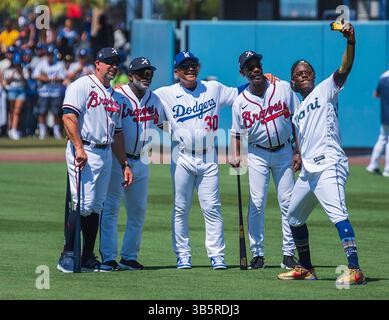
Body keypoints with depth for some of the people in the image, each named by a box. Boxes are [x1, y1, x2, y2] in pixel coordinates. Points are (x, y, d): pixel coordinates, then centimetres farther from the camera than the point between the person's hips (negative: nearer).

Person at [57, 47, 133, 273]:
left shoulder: (115, 97, 22)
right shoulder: (83, 85, -2)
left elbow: (117, 133, 25)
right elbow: (69, 116, -14)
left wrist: (125, 164, 19)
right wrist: (79, 148, -23)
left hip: (106, 154, 8)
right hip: (84, 152, -8)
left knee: (96, 207, 7)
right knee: (83, 205, -15)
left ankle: (88, 258, 11)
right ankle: (67, 256, -11)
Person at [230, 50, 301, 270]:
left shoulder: (284, 89, -3)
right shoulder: (240, 102, -2)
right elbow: (237, 133, 5)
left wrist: (298, 152, -4)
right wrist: (236, 156, -12)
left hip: (283, 152, 0)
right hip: (257, 155, 0)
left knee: (288, 202, -1)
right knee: (257, 203, -6)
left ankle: (289, 254, 4)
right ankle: (258, 254, 2)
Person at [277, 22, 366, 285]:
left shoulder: (325, 90, 2)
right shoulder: (298, 112, 22)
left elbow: (344, 69, -15)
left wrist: (351, 42, -31)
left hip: (329, 165, -9)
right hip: (308, 170, 9)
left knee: (338, 213, -24)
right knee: (294, 218, 18)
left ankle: (355, 270, -33)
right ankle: (305, 268, 33)